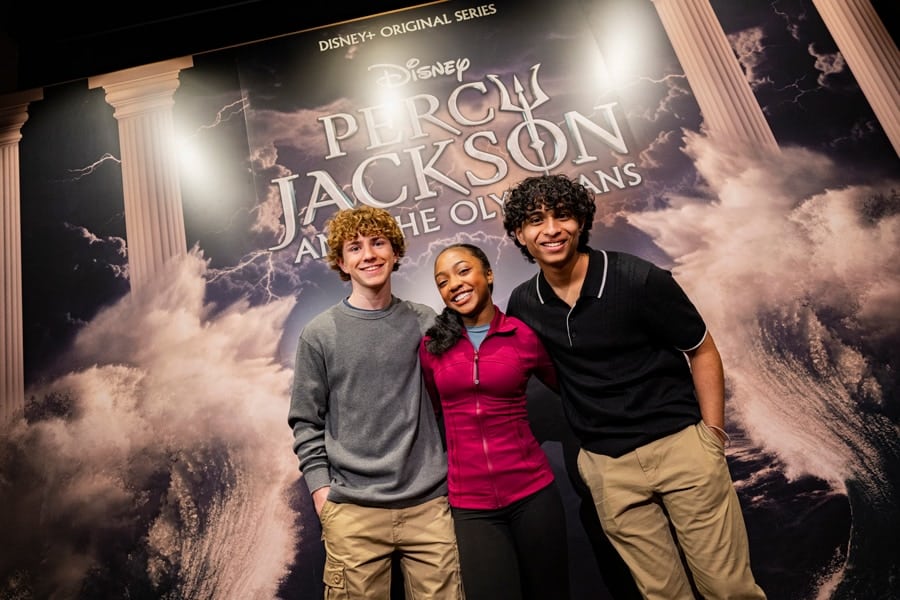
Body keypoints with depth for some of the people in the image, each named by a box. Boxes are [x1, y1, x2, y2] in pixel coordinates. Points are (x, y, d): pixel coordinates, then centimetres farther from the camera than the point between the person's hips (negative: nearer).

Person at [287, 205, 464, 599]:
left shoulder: (426, 323, 4)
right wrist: (321, 487, -4)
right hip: (353, 510, -1)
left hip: (428, 502, 2)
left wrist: (454, 472, 9)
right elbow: (306, 422, 3)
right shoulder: (319, 335, -1)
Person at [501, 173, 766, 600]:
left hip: (680, 444, -2)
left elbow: (702, 352, -3)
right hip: (607, 467, 3)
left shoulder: (639, 279, -12)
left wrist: (713, 436, -6)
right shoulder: (522, 304, -2)